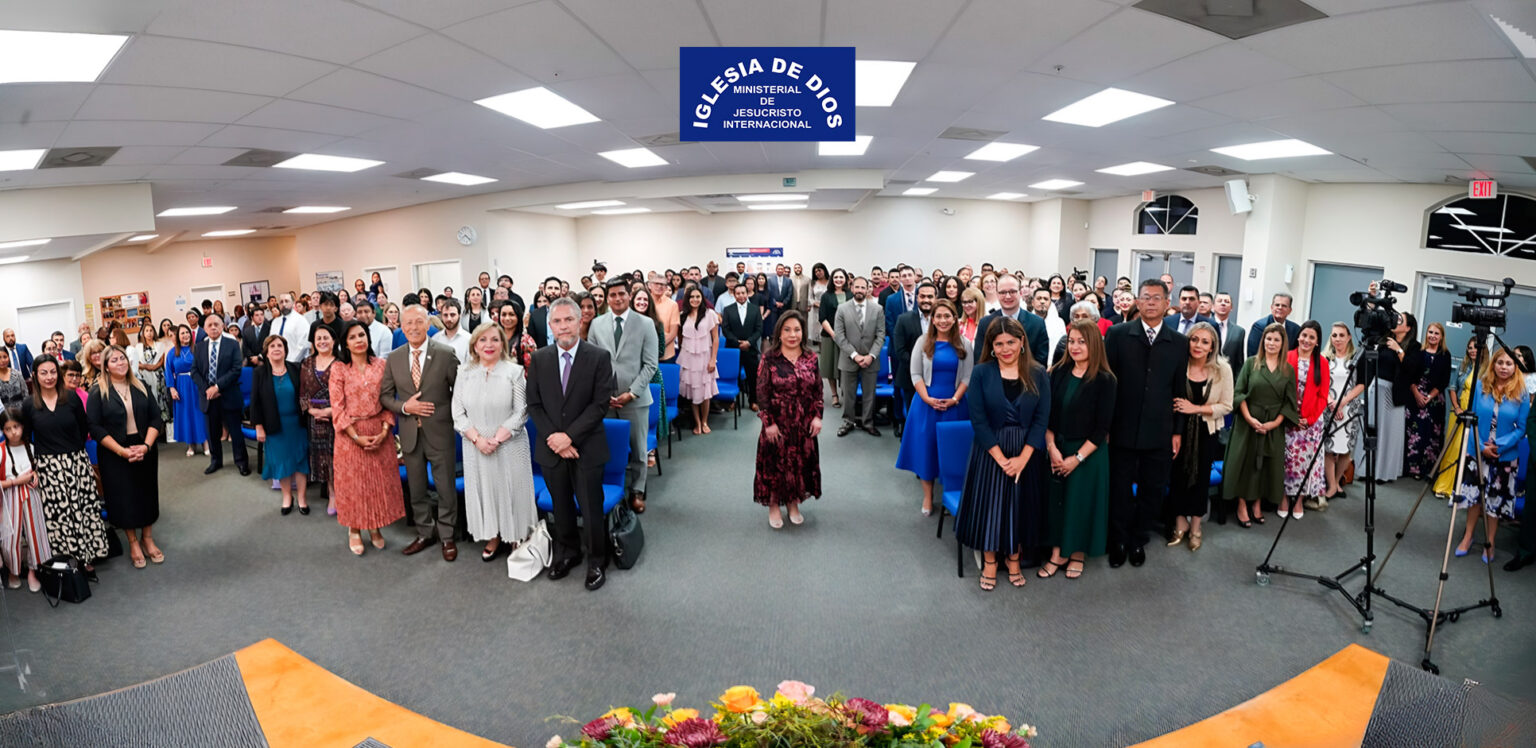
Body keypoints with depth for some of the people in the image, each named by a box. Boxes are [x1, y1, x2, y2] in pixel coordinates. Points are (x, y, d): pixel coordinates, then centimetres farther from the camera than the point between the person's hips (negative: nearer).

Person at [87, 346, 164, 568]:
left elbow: (156, 418, 1)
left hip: (144, 449, 3)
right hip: (114, 455, -3)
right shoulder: (98, 392, -5)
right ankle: (133, 542, 19)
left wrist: (146, 445, -13)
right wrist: (121, 451, -17)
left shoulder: (140, 387, 5)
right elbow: (95, 427, -9)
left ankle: (147, 539, 23)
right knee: (124, 497, 5)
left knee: (147, 494, 9)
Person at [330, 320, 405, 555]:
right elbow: (337, 408, -7)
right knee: (352, 481, 6)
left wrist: (384, 431, -11)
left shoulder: (381, 365, 2)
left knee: (379, 480, 8)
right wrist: (356, 437, -14)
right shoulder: (339, 369, -4)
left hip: (379, 432, 2)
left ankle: (375, 528, 24)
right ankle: (354, 531, 21)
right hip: (350, 434, -2)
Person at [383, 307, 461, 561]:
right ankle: (424, 533, 30)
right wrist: (404, 407, -10)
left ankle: (447, 536, 20)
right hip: (410, 433, 4)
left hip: (439, 432, -3)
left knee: (445, 488, 5)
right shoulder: (394, 358, 3)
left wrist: (453, 415, -6)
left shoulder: (446, 353, -8)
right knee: (416, 489, 15)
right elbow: (385, 395, 7)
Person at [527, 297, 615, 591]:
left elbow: (600, 404, -11)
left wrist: (569, 435, -17)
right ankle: (567, 553, 37)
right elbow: (534, 404, 3)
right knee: (561, 507, 16)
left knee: (591, 509, 5)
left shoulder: (599, 357, -8)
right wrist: (553, 438, -10)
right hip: (551, 447, 3)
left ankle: (597, 562, 23)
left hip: (587, 448, -3)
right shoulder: (539, 359, 2)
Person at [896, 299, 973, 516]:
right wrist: (927, 399, -12)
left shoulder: (963, 344, 2)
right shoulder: (923, 342, 0)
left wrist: (955, 399, -12)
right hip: (927, 403, 0)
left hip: (954, 404, 1)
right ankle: (928, 497, 13)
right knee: (926, 447, 2)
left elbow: (968, 376, 0)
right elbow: (915, 373, -2)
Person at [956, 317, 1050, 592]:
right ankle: (989, 563, 25)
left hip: (1026, 453, 2)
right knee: (988, 504, 7)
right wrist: (1001, 458, -15)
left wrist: (1023, 458, -14)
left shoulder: (1037, 374, -4)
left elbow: (1042, 418, -6)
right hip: (990, 452, -1)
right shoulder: (981, 373, -8)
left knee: (1020, 505, 11)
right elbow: (978, 420, -12)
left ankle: (1014, 560, 31)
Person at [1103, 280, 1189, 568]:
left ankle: (1138, 540, 30)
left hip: (1159, 433, 2)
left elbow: (1180, 390, 6)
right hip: (1123, 430, -2)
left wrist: (1178, 431, 5)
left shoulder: (1179, 343, 3)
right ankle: (1119, 541, 26)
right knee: (1120, 489, 9)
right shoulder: (1117, 334, -3)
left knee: (1152, 490, 11)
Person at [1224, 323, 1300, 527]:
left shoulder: (1288, 370, 6)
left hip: (1274, 426, 2)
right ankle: (1242, 506, 8)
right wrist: (1249, 418, -14)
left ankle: (1257, 504, 18)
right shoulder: (1251, 363, 1)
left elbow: (1290, 402, 3)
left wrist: (1275, 422, -10)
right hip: (1248, 423, -2)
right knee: (1245, 462, 0)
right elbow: (1238, 392, -4)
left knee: (1267, 465, 6)